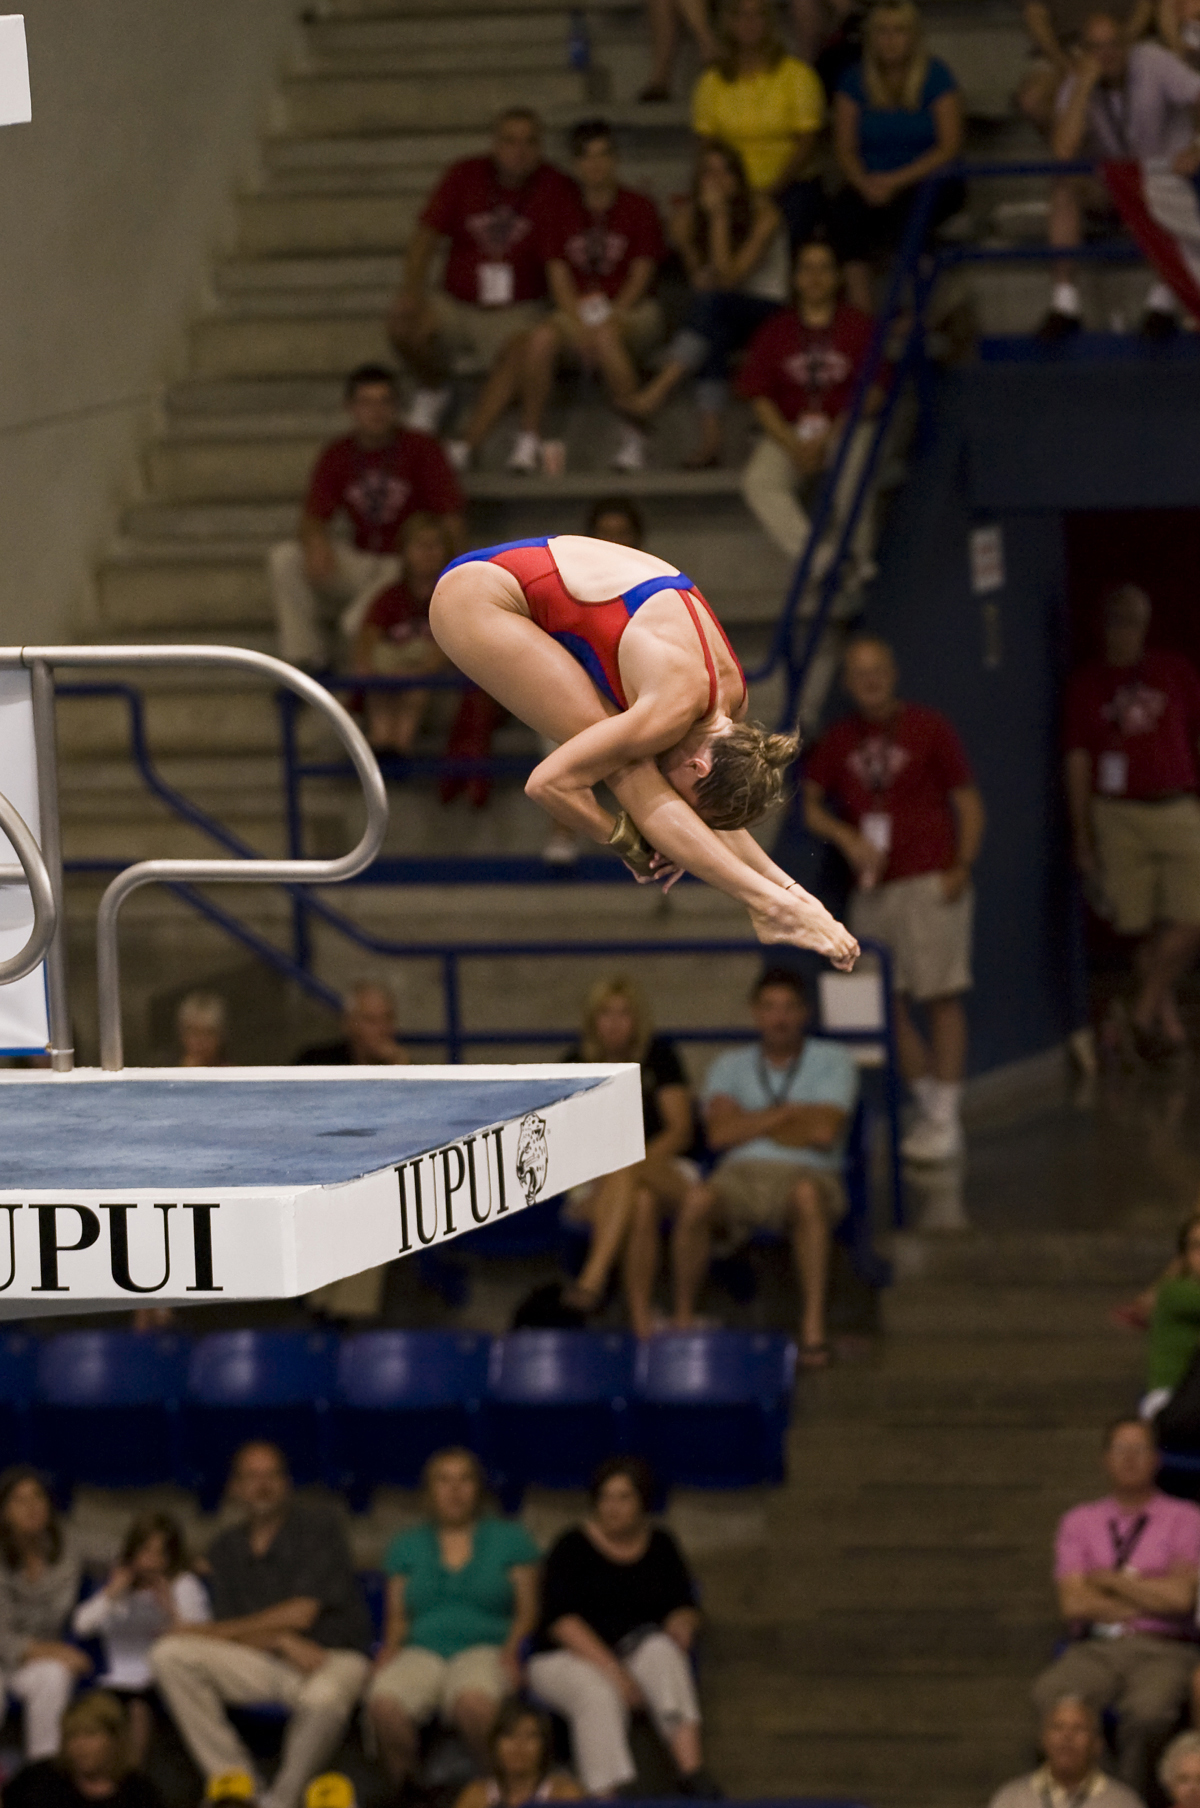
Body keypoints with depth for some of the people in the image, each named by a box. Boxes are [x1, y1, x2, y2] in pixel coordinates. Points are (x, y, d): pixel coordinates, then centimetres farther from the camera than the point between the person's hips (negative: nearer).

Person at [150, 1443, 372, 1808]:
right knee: (169, 1655, -17)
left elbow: (301, 1613, -12)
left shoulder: (318, 1527, -3)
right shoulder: (226, 1548, 11)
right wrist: (284, 1641, -19)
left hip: (333, 1657, -5)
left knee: (323, 1698, -42)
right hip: (267, 1661, 5)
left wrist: (210, 1632, -7)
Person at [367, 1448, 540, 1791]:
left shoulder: (510, 1539, 14)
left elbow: (527, 1611, 10)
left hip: (486, 1649, -2)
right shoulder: (406, 1546, 21)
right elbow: (397, 1617, 18)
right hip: (422, 1651, 2)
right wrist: (390, 1647, -3)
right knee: (384, 1704, -35)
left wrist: (511, 1649, -9)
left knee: (474, 1701, -41)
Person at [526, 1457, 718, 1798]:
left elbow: (683, 1607, 10)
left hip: (636, 1654, 3)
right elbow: (561, 1619, -14)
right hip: (566, 1660, -3)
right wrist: (611, 1668, -26)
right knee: (600, 1695, -37)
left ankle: (692, 1771, -41)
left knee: (661, 1651, -31)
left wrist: (680, 1627, -17)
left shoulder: (660, 1546, 10)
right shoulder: (572, 1548, -4)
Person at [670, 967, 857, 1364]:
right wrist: (790, 1112, -2)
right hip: (740, 1177, 2)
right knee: (696, 1200, -34)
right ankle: (683, 1320, -22)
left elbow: (822, 1132, -6)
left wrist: (751, 1123, 4)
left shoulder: (833, 1061, 11)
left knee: (807, 1195, -41)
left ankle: (813, 1328, -41)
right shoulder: (731, 1066, 19)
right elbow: (720, 1134, 1)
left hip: (808, 1173, -2)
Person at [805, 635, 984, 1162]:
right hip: (872, 890, 5)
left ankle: (946, 1120, -3)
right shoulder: (837, 741, 10)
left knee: (941, 997, -6)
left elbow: (969, 802, 1)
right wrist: (848, 839, -8)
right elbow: (812, 806, 11)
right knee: (887, 1002, 4)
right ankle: (929, 1106, 16)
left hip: (930, 882, -5)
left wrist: (961, 868, -11)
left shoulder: (928, 729, 0)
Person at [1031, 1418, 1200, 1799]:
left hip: (1162, 1652, -2)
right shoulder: (1078, 1522, 17)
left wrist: (1109, 1579, 1)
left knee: (1148, 1710, -39)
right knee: (1051, 1696, -34)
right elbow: (1074, 1604, 3)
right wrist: (1150, 1598, -2)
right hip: (1096, 1650, 2)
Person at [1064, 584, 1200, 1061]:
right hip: (1118, 816, 0)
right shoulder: (1086, 685, 7)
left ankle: (1144, 1010, 1)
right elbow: (1078, 761, 7)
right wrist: (1081, 837, 3)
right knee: (1146, 929, -1)